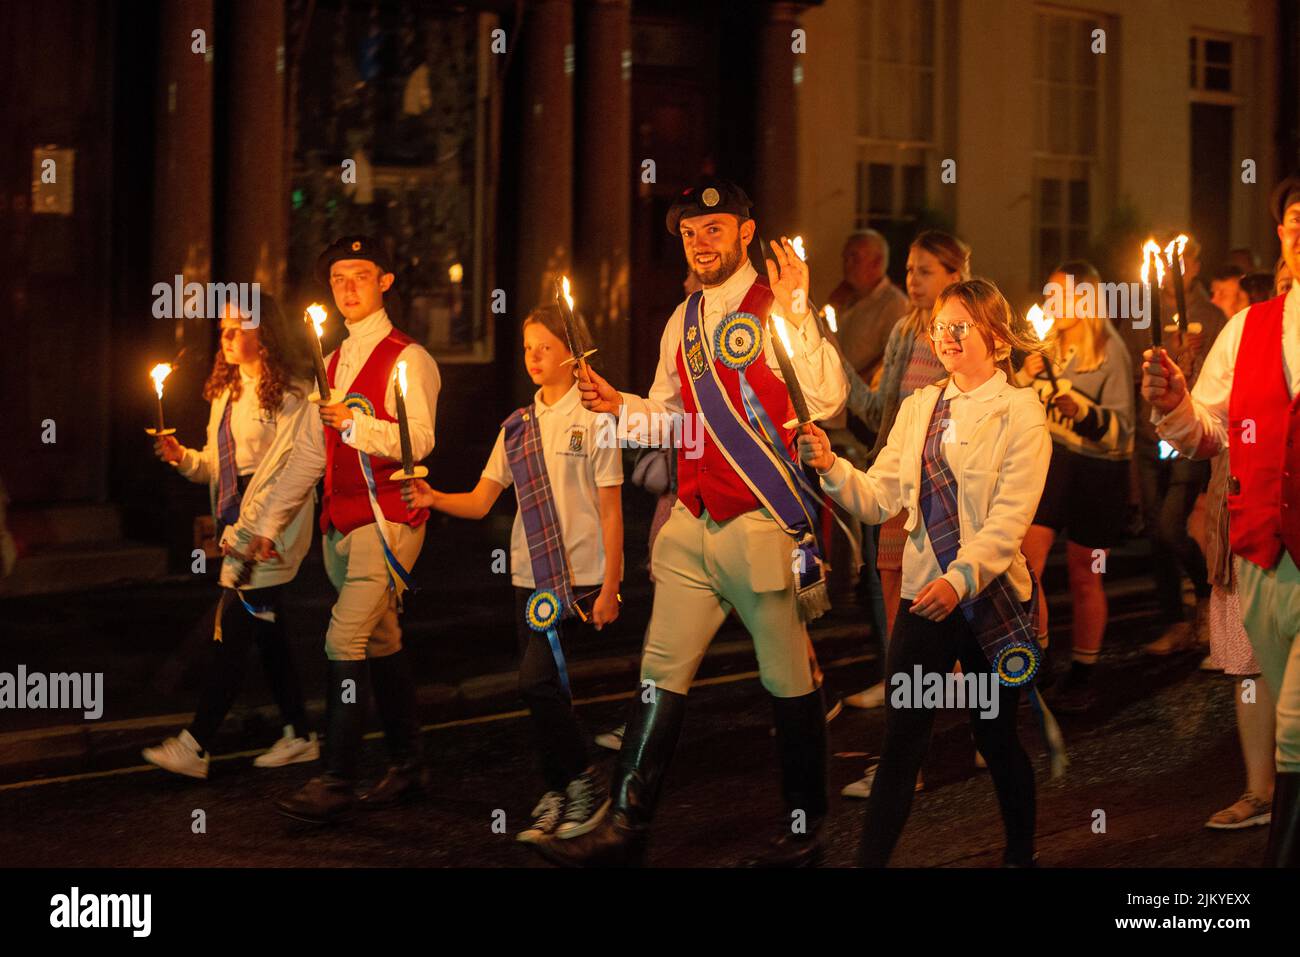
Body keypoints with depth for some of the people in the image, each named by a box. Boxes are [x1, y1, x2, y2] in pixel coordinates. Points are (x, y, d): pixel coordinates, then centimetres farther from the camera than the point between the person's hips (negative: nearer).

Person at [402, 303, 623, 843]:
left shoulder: (594, 420, -4)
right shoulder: (517, 428, 11)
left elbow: (611, 510, -5)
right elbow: (480, 502, 6)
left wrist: (610, 587, -10)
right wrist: (434, 499, -14)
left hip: (580, 577, -5)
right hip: (530, 576, 6)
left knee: (537, 680, -16)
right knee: (547, 692, 7)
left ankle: (584, 783, -1)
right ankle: (557, 797, 18)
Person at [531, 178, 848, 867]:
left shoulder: (775, 311, -7)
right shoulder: (684, 321, 14)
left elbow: (825, 401, -19)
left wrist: (794, 315, -26)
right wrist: (618, 405, 3)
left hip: (762, 524, -6)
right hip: (692, 525, 6)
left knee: (789, 680, 4)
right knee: (661, 671, 4)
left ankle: (804, 828, 18)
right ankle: (626, 825, 7)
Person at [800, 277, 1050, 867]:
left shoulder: (1020, 411, -5)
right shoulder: (918, 408, 10)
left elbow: (1011, 516, -15)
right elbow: (878, 499, 3)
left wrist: (961, 577, -28)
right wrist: (830, 467, -15)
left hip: (992, 596, -3)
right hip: (924, 594, 3)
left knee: (995, 735, 9)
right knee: (901, 743, -2)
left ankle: (1021, 854, 30)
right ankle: (870, 860, -2)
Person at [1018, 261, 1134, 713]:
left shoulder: (1110, 351, -8)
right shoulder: (1049, 346, 8)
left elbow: (1121, 427, -11)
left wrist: (1082, 410, -28)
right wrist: (1027, 379, -3)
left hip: (1095, 469, -5)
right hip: (1050, 461, 5)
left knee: (1084, 576, 4)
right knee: (1024, 564, -10)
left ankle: (1081, 677, 17)